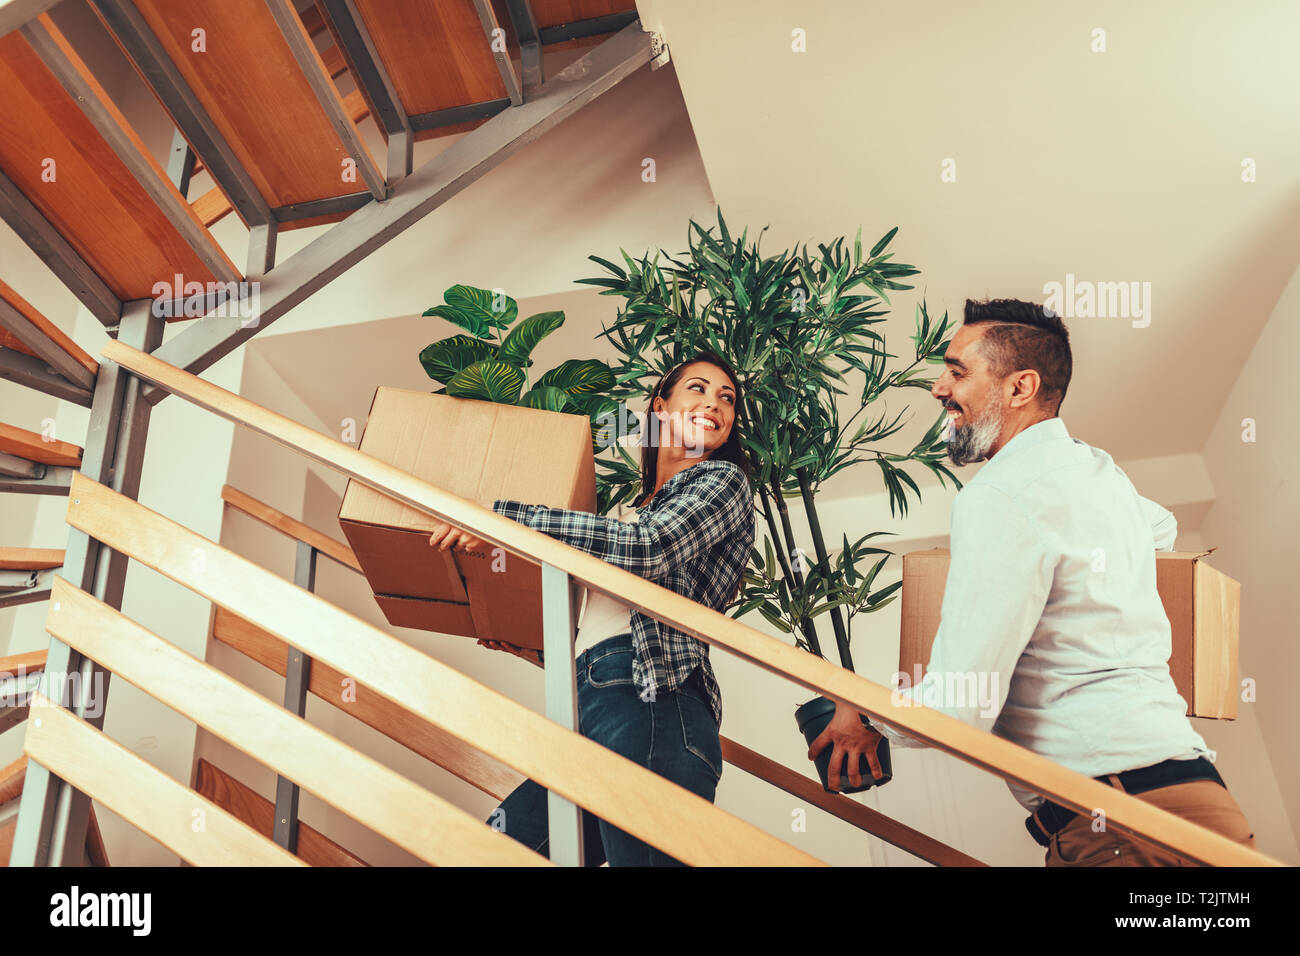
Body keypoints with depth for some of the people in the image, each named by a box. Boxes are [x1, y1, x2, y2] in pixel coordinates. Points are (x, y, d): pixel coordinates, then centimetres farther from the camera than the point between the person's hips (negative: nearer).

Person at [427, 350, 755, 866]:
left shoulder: (723, 479, 8)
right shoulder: (642, 505, 30)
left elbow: (648, 550, -12)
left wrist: (505, 516, -11)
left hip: (649, 695, -7)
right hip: (589, 700, 8)